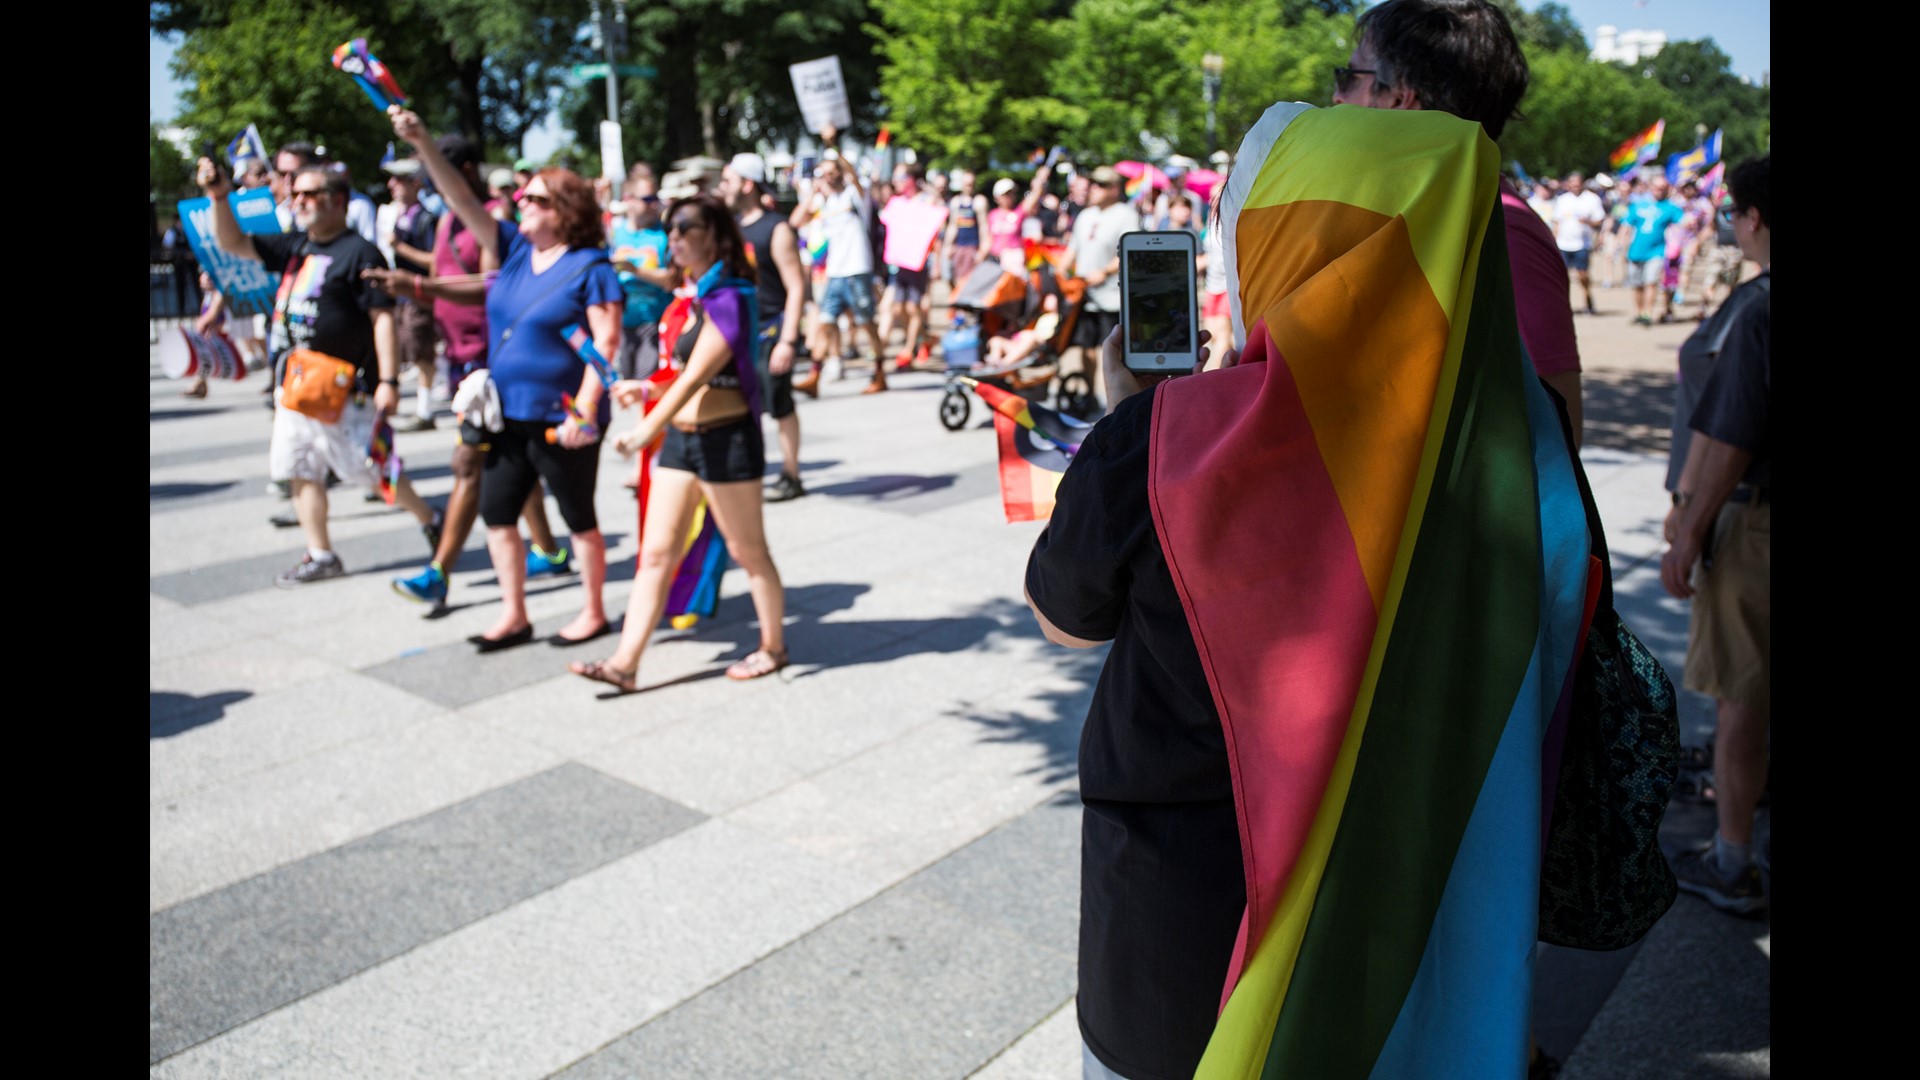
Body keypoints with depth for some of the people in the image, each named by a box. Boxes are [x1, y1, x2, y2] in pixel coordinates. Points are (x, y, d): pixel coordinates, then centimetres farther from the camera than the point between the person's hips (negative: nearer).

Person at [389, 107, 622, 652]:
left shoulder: (590, 266, -11)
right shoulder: (516, 249, 9)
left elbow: (607, 340, -17)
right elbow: (464, 204, 6)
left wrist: (584, 410, -23)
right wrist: (422, 144, -5)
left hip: (561, 418, -8)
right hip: (509, 414, 8)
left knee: (579, 517, 5)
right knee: (496, 511, 10)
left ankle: (593, 612, 20)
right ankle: (513, 616, 22)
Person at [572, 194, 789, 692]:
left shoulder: (727, 299, -14)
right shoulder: (701, 296, 14)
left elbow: (695, 376, -22)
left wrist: (647, 430, -27)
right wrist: (649, 390, 12)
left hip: (725, 439, -9)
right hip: (682, 437, 9)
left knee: (748, 551, 6)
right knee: (656, 553, 5)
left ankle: (773, 647, 23)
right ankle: (625, 662, 6)